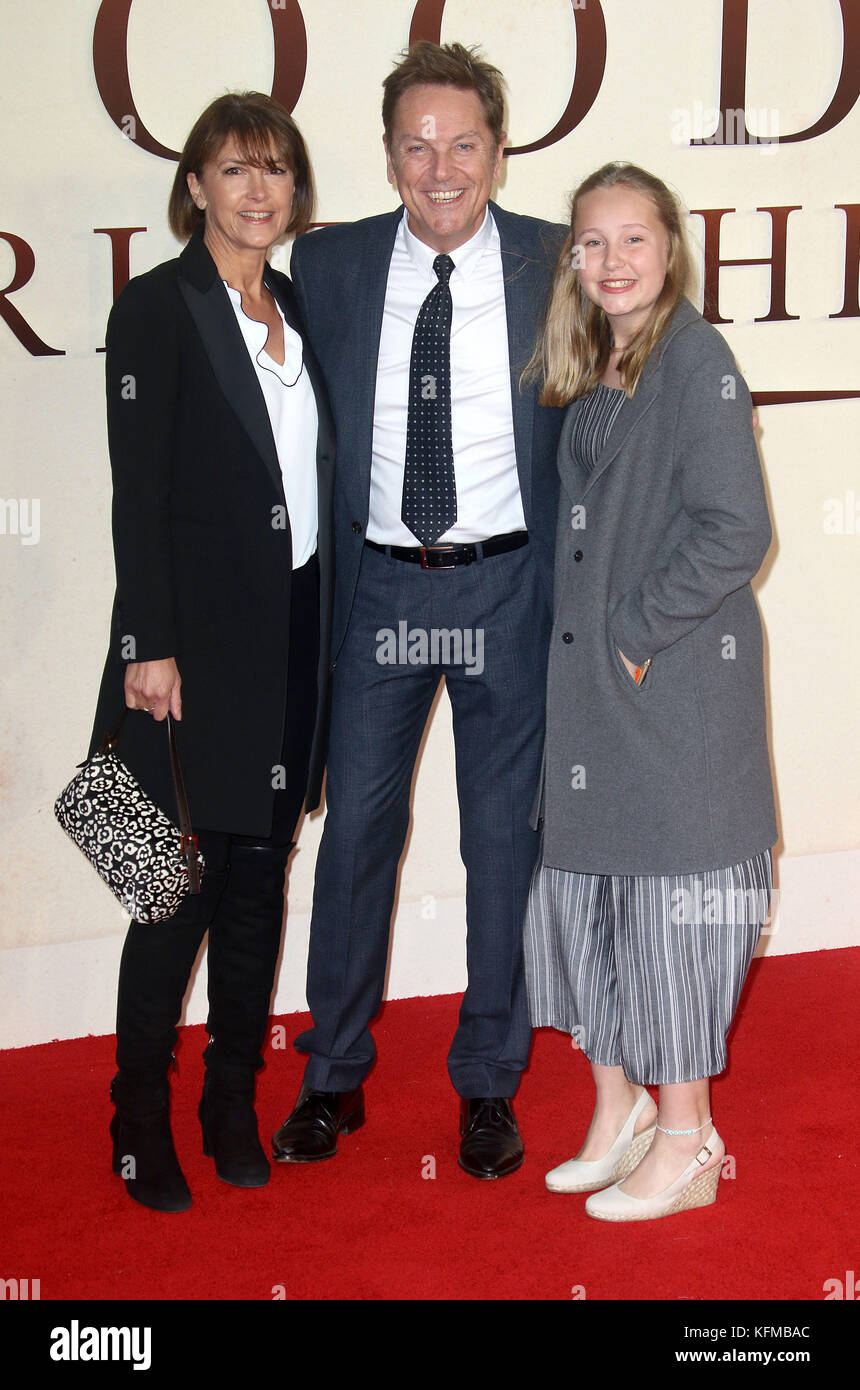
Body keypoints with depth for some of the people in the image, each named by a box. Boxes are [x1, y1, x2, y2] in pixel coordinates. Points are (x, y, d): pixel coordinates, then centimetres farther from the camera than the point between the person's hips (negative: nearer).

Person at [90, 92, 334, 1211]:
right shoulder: (159, 308, -6)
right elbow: (139, 493, -11)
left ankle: (234, 1103, 22)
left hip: (295, 635, 6)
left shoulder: (298, 311, 13)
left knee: (261, 875, 10)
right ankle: (142, 1119, 13)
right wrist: (150, 646, -16)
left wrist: (323, 638, 10)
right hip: (203, 643, -6)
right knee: (185, 885, -1)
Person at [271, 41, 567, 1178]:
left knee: (504, 835, 7)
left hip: (509, 585, -1)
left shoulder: (555, 266, -3)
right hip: (379, 585, 1)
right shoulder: (326, 266, 1)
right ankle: (334, 1074, 24)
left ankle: (489, 1084, 23)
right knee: (355, 828, 6)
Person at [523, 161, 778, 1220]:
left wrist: (636, 634, -14)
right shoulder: (590, 370, 13)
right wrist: (587, 646, 8)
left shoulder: (695, 358, -11)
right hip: (589, 682, 7)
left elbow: (734, 530, -17)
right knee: (582, 883, 11)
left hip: (674, 679, -7)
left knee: (668, 892, 0)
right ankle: (618, 1104, 28)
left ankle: (685, 1145, 14)